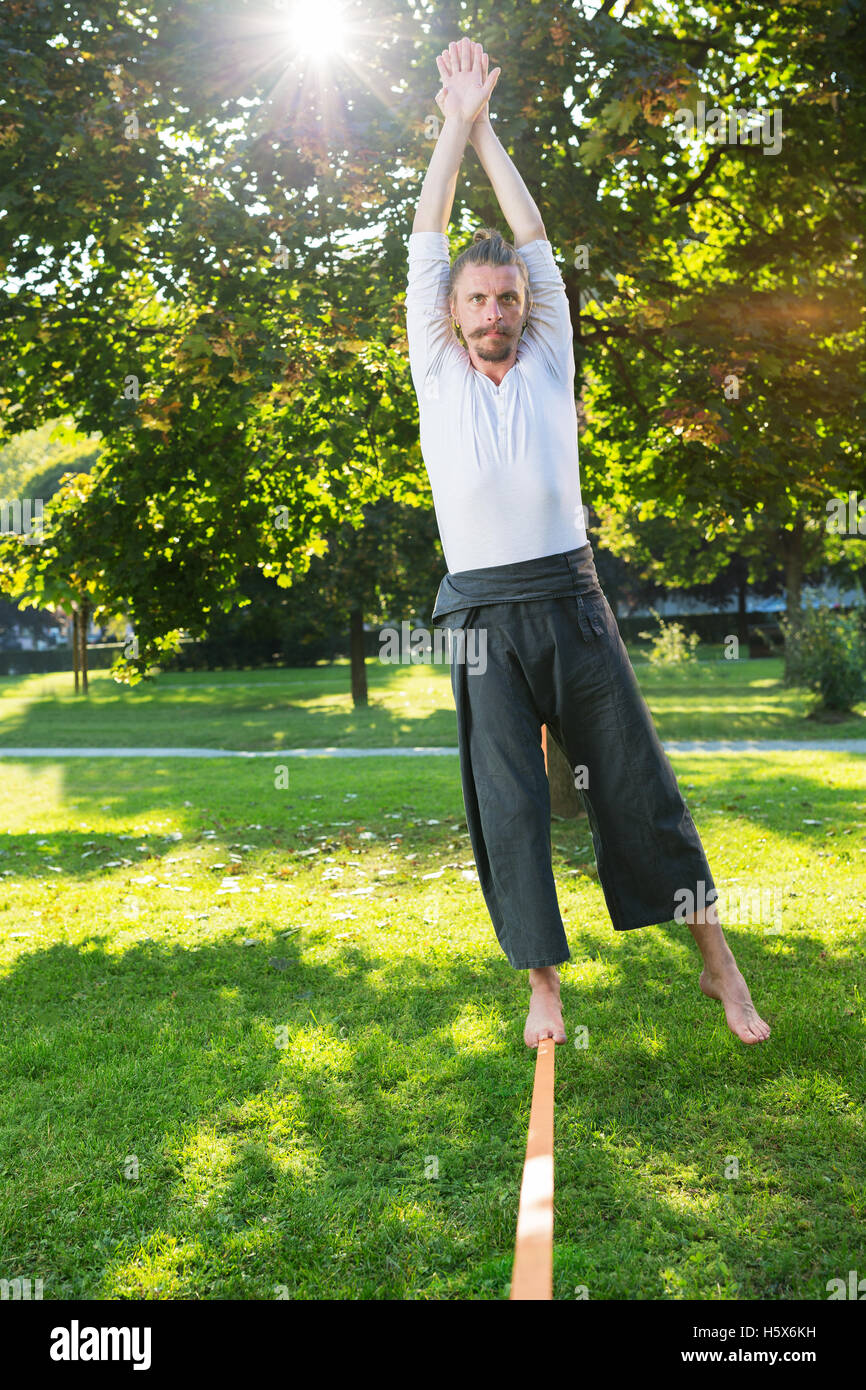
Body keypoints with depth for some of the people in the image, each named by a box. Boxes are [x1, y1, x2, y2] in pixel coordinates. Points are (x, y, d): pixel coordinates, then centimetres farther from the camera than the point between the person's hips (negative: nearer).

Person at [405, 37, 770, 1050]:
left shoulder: (548, 364, 11)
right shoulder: (437, 373, 9)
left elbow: (533, 234, 12)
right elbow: (426, 236, 9)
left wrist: (486, 126, 20)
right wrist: (456, 121, 16)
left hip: (570, 599, 1)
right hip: (479, 613, 0)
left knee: (637, 781, 3)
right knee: (508, 803, 1)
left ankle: (718, 963, 15)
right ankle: (543, 984, 13)